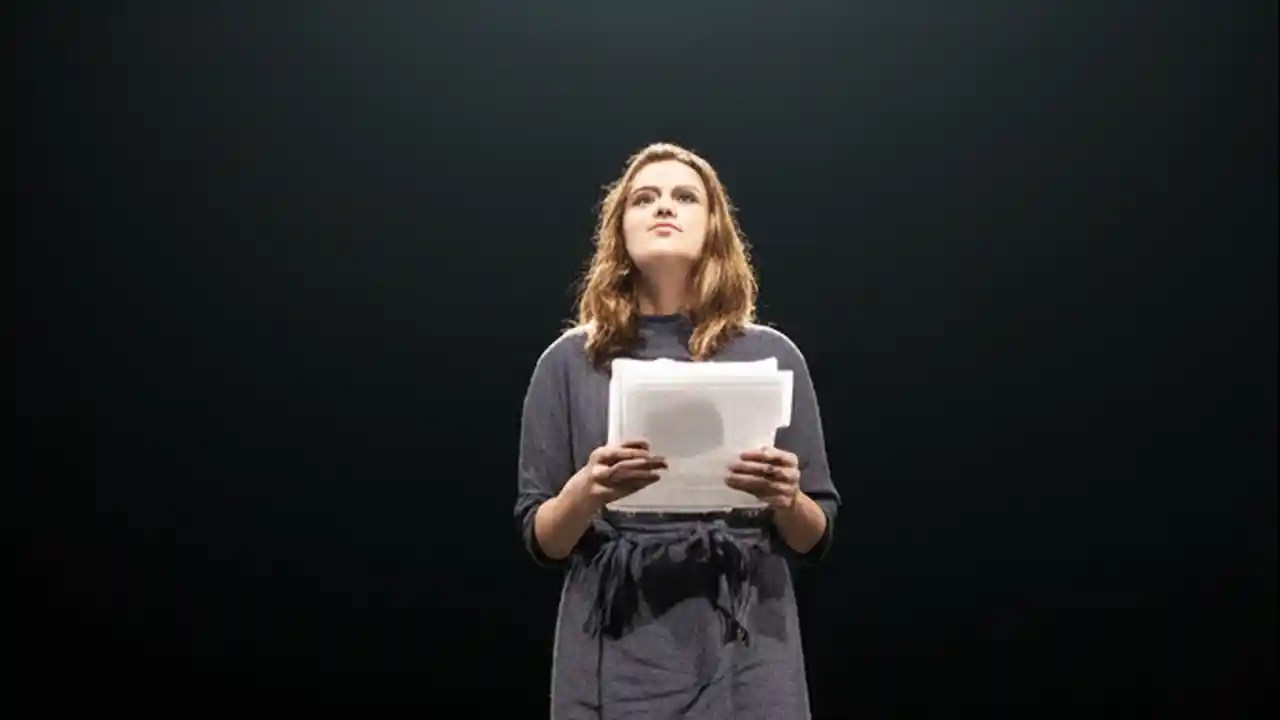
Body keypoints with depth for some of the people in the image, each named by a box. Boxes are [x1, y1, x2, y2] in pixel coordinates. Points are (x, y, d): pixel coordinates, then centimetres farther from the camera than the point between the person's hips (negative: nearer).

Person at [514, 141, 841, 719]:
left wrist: (786, 500, -14)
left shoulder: (771, 356, 2)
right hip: (615, 664, 0)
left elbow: (814, 540, 7)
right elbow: (541, 541, 4)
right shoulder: (569, 362, 2)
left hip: (744, 661, 0)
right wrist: (585, 492, -15)